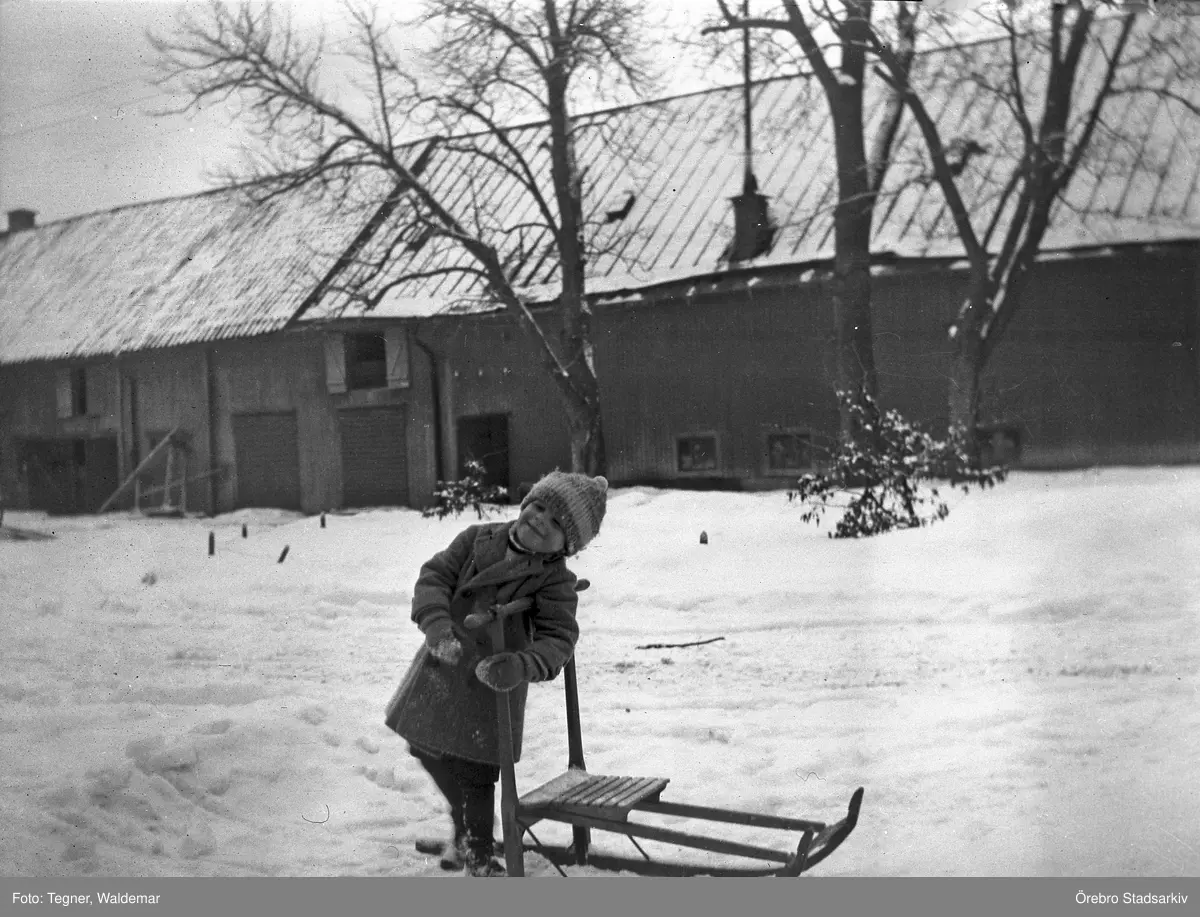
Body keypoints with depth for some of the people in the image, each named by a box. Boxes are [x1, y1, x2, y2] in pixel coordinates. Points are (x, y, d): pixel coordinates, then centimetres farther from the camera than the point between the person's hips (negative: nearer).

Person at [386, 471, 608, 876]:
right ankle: (464, 829, 46)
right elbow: (434, 576, -11)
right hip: (439, 667, 5)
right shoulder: (477, 539, -3)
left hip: (491, 682, -5)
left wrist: (521, 666, -42)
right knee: (427, 749, 21)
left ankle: (480, 856, 29)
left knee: (475, 775, 3)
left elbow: (557, 639, -22)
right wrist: (437, 625, -29)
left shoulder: (555, 581, -14)